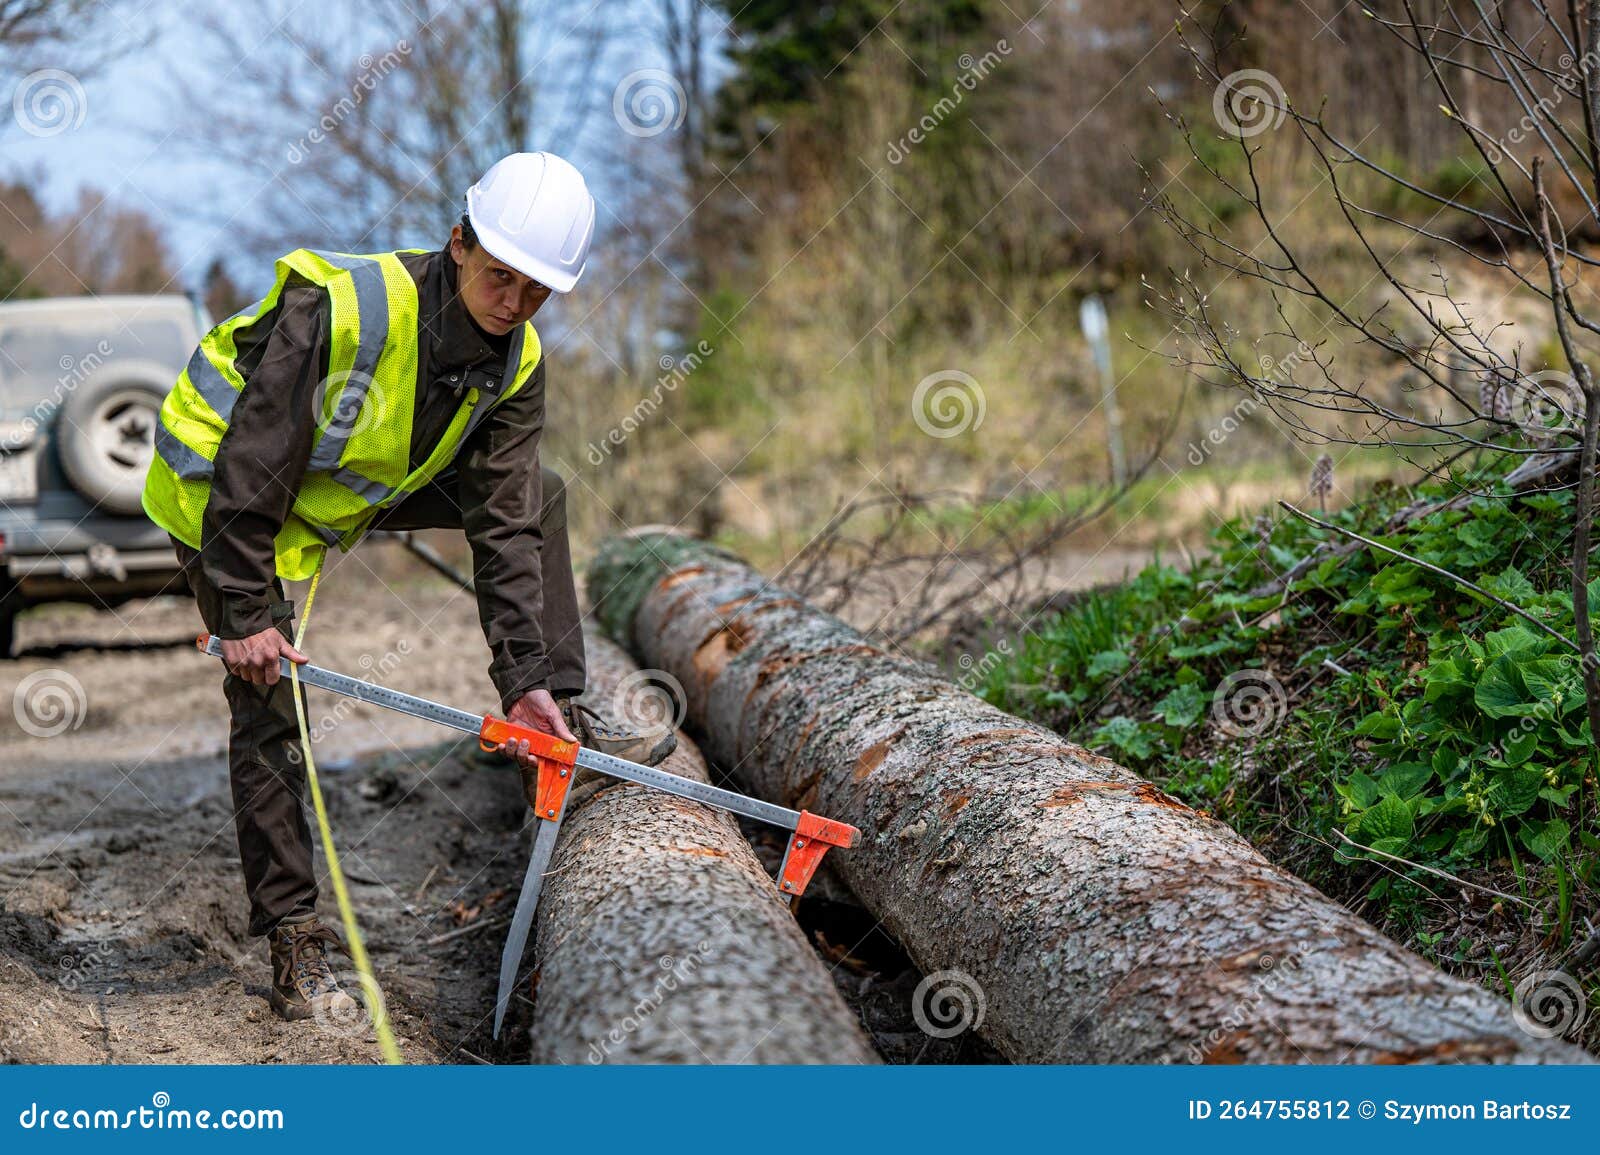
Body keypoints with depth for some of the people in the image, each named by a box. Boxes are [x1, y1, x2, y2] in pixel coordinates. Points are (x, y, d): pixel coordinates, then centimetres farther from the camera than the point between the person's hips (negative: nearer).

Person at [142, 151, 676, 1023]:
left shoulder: (515, 364, -14)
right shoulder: (339, 309, -35)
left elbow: (502, 527, -13)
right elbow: (249, 469, -30)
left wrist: (523, 680, -19)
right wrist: (244, 616, -27)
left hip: (360, 487, 7)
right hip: (217, 491, -7)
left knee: (535, 495, 3)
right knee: (268, 703, -11)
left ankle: (560, 720, 5)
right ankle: (293, 938, -3)